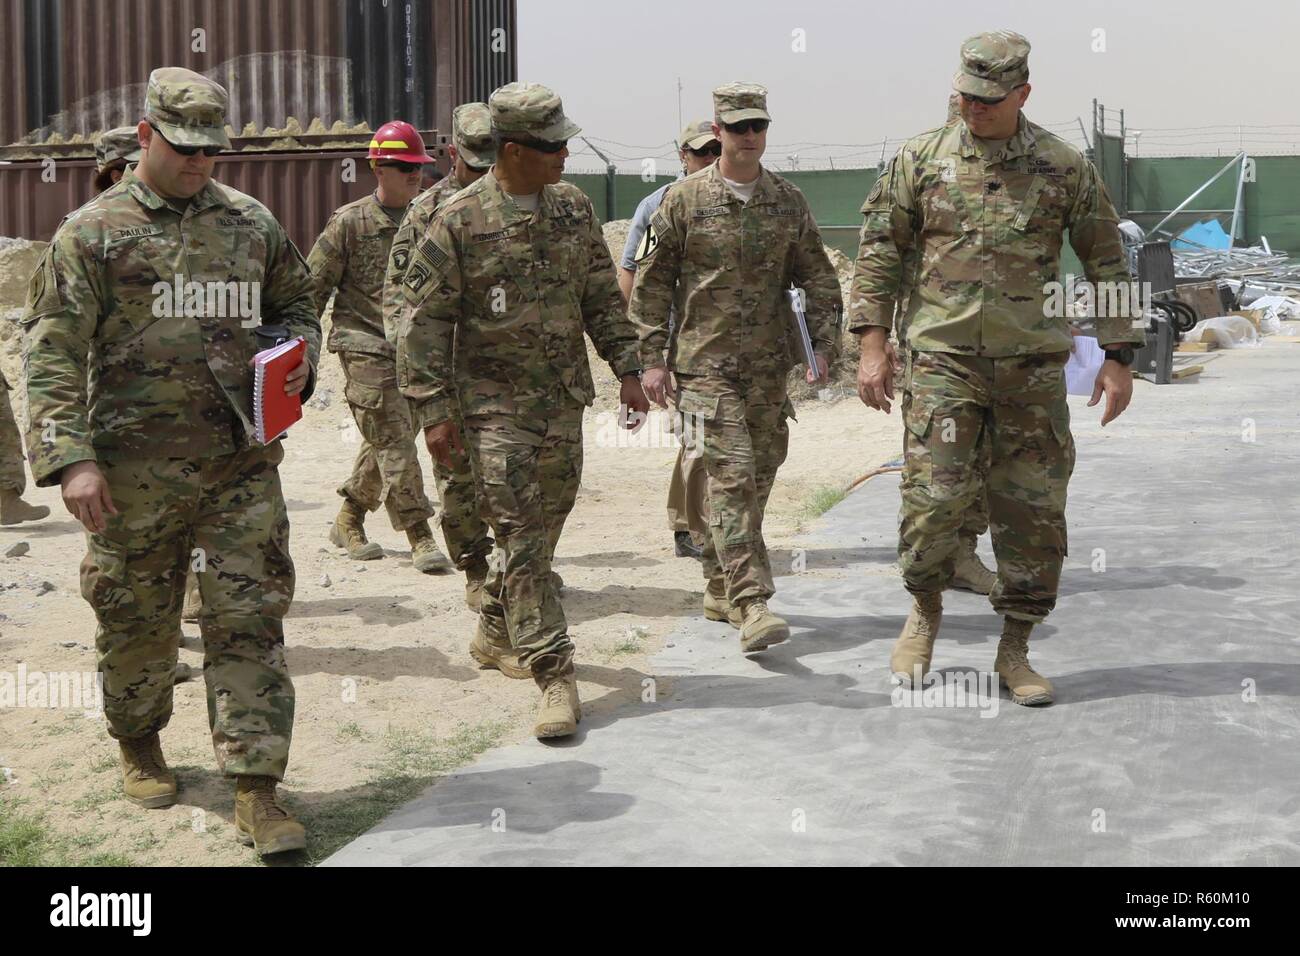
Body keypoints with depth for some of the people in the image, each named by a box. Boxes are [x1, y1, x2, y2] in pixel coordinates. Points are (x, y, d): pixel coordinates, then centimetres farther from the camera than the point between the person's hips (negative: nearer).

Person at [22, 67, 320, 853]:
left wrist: (298, 355, -1)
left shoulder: (253, 223, 9)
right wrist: (70, 457, -16)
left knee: (250, 617, -2)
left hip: (244, 462, 2)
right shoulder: (94, 232, -2)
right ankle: (140, 744, 37)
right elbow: (52, 352, -6)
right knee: (136, 617, 12)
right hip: (137, 470, -2)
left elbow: (297, 305, 22)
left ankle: (257, 789, 2)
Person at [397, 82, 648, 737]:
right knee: (521, 540, -8)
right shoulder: (459, 221, -11)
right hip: (495, 404, -5)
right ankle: (555, 677, -6)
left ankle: (496, 632, 37)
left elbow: (601, 296, 15)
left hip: (564, 399, 6)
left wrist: (626, 370, 9)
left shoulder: (573, 208, 6)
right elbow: (422, 319, -8)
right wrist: (433, 411, -12)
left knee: (543, 527, 14)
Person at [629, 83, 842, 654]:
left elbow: (818, 280, 14)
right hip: (705, 364, -4)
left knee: (757, 477, 9)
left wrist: (825, 345, 3)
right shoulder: (683, 201, -1)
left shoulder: (789, 203, 9)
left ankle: (720, 589, 25)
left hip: (770, 367, 5)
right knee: (732, 477, -13)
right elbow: (651, 284, 1)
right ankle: (751, 605, -17)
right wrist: (652, 359, -5)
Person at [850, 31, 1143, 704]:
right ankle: (925, 612, 20)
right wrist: (873, 343, -3)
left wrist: (1118, 356, 4)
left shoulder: (1065, 167, 4)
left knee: (1033, 511, 3)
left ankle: (1014, 653, 16)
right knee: (932, 498, -9)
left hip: (1032, 367, 1)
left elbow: (1106, 264, 8)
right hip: (942, 359, -1)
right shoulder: (922, 159, 3)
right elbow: (878, 251, 5)